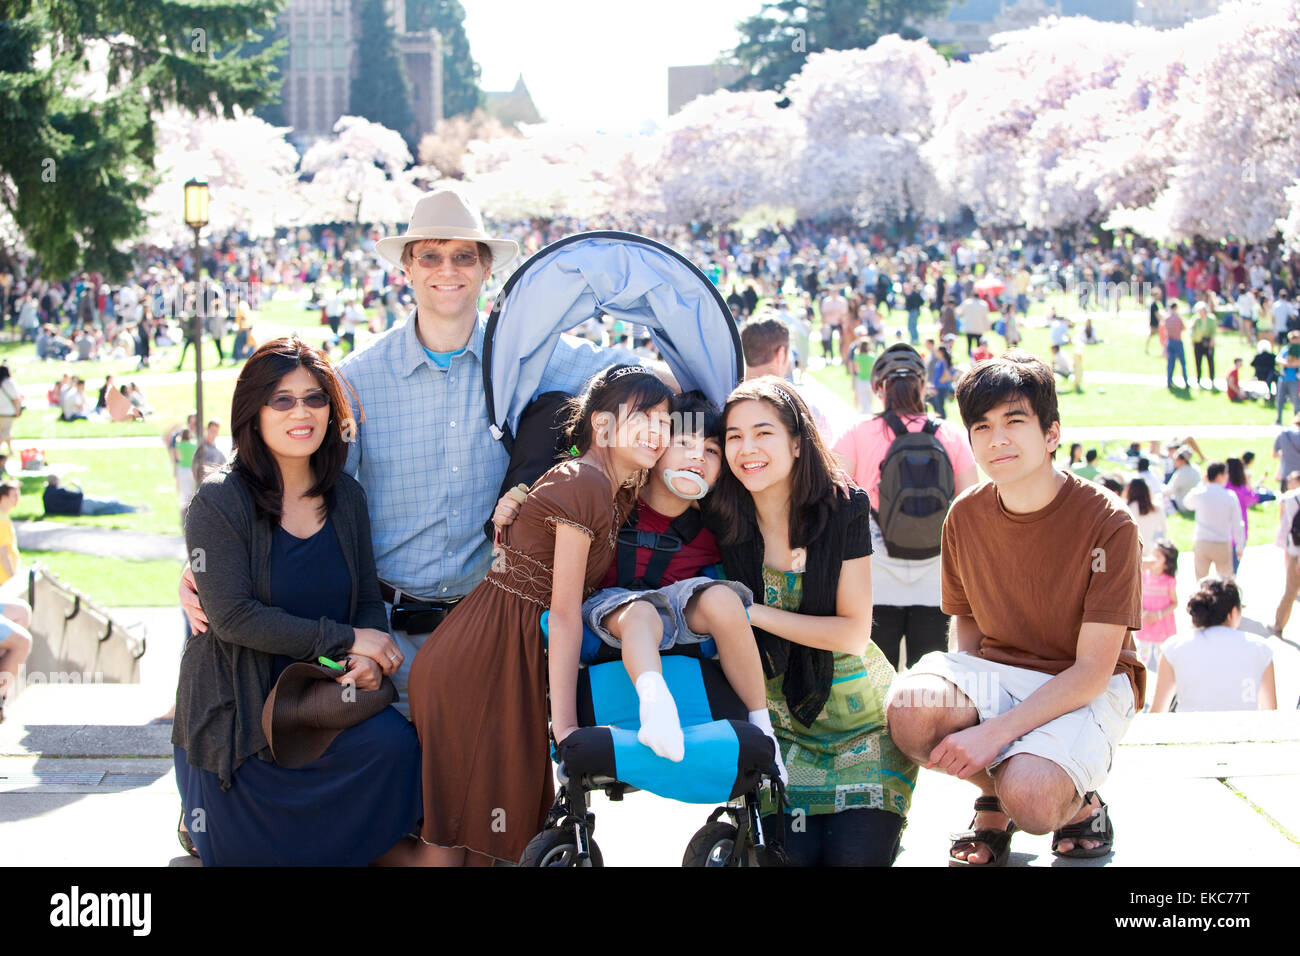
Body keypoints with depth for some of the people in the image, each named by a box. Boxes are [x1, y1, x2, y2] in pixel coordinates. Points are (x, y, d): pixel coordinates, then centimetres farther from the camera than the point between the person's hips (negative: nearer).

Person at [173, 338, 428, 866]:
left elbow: (368, 600, 9)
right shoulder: (219, 501, -12)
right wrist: (345, 640, -21)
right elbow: (232, 615, -20)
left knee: (394, 743, -23)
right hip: (237, 712, -3)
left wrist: (365, 661, -15)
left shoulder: (345, 496, 4)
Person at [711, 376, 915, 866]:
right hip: (778, 712, 1)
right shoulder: (724, 523, -7)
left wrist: (754, 612, -19)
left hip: (856, 711, -1)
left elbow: (853, 633, -14)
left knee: (854, 855, -12)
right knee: (794, 851, -14)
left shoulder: (844, 509, -12)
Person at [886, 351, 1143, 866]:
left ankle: (1081, 802, 4)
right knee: (911, 709, -31)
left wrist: (995, 732, -27)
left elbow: (1094, 669, -17)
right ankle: (992, 796, 0)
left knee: (1030, 797, -35)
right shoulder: (965, 517, -1)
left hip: (1089, 692, -4)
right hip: (996, 674, 4)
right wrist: (960, 685, -10)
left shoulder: (1108, 523, -16)